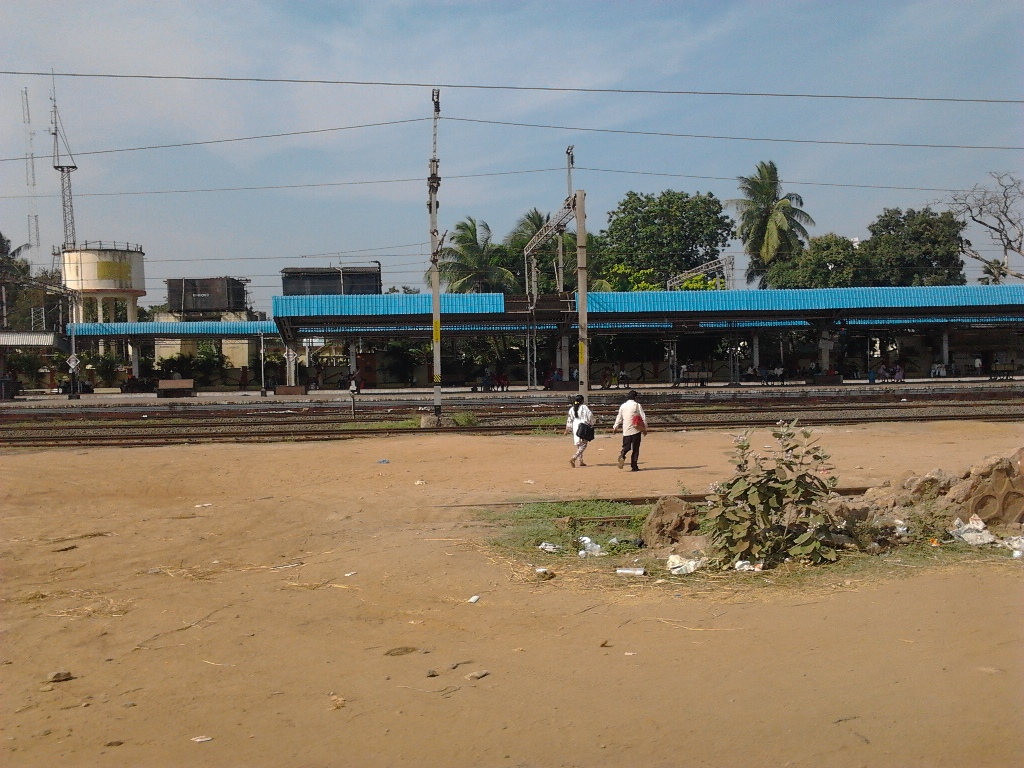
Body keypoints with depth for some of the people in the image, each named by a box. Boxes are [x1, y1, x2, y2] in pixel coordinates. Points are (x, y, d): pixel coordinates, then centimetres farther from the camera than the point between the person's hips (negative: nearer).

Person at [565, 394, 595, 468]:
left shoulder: (572, 409, 9)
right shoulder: (584, 407, -6)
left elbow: (569, 419, 10)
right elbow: (590, 416, -7)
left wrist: (567, 429, 16)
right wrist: (591, 425, 8)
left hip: (575, 427, 6)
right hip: (583, 427, -6)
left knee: (579, 445, 17)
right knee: (583, 445, -6)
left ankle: (580, 461, 19)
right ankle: (573, 458, -23)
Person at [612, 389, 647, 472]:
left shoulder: (622, 406, 7)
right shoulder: (637, 405, -3)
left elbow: (619, 418, 13)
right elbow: (643, 417, -5)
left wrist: (615, 427, 26)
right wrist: (645, 429, 3)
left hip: (626, 430, 3)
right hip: (636, 430, -3)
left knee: (626, 446, 11)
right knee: (635, 448, 4)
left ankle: (622, 455, -21)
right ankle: (634, 466, 1)